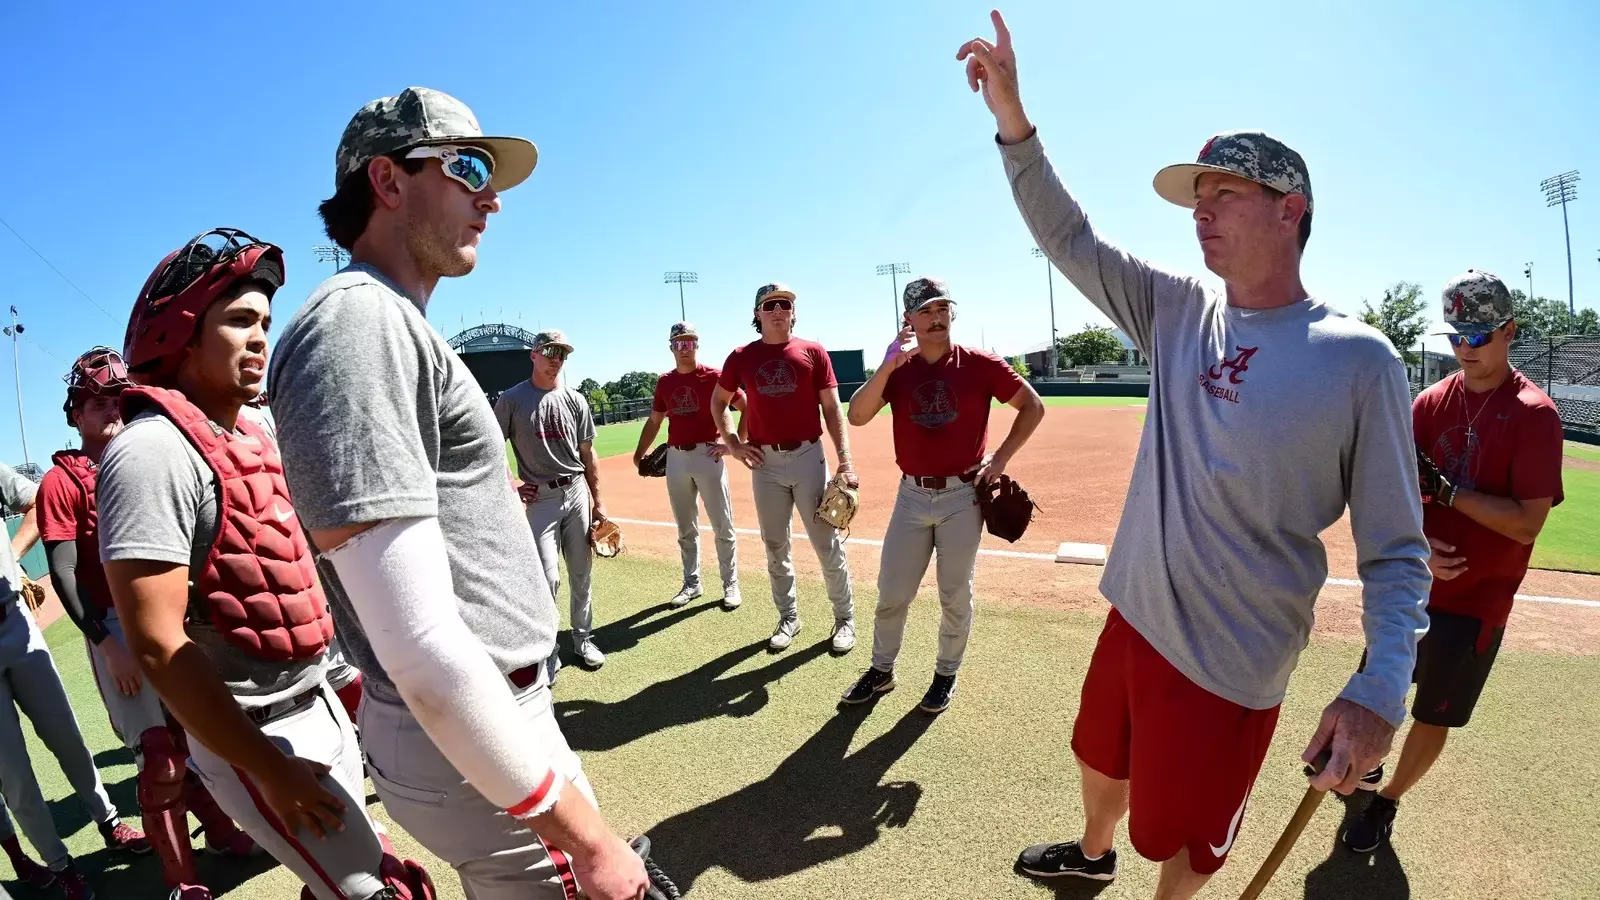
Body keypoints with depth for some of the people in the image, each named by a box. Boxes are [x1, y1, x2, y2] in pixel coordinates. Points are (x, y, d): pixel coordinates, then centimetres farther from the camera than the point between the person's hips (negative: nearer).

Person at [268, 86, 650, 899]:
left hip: (482, 716, 10)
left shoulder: (393, 327, 13)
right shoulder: (355, 321, -20)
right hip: (474, 758, -10)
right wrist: (582, 833, -22)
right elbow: (419, 646, -28)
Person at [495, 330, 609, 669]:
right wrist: (510, 484, -9)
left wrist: (598, 501, 8)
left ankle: (583, 639, 27)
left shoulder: (575, 400, 7)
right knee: (547, 578, -7)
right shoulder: (512, 399, -3)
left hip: (577, 493, 4)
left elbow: (587, 454, 10)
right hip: (541, 498, -4)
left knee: (582, 572, 11)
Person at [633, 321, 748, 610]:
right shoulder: (665, 382, 10)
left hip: (707, 455, -4)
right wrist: (639, 454, 6)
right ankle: (692, 583, 24)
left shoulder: (713, 377, -4)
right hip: (675, 458, 5)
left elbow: (747, 408, -5)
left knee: (722, 526, 1)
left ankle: (730, 584, 12)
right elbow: (654, 421, 15)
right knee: (685, 528, 13)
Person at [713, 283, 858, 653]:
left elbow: (832, 409, -2)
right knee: (775, 546, 12)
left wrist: (845, 462, -9)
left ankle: (844, 618, 19)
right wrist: (732, 444, 4)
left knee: (828, 544, 3)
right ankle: (788, 618, 28)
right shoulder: (741, 357, 5)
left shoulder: (813, 352, 0)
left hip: (808, 457, -2)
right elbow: (718, 402, 18)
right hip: (765, 462, 2)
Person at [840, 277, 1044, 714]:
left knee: (955, 596, 10)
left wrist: (999, 459, -3)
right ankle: (881, 670, 29)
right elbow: (857, 416, -13)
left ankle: (946, 675, 30)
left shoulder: (980, 364, -5)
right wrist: (887, 366, -25)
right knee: (891, 594, 9)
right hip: (912, 496, 2)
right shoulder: (896, 368, 1)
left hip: (963, 496, -2)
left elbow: (1033, 406, 2)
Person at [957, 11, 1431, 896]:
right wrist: (1013, 122, -12)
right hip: (1133, 617, 5)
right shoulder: (1180, 313, 0)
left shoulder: (1359, 359, -14)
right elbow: (1070, 240, -2)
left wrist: (1380, 690, -22)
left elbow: (1394, 549, -10)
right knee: (1102, 761, 28)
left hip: (1230, 662, -5)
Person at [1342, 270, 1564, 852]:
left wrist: (1445, 489, -23)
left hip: (1474, 599, -4)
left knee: (1433, 714, 7)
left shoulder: (1534, 414, -14)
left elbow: (1527, 524, -18)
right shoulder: (1432, 402, 0)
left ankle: (1386, 802, 28)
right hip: (1410, 583, 5)